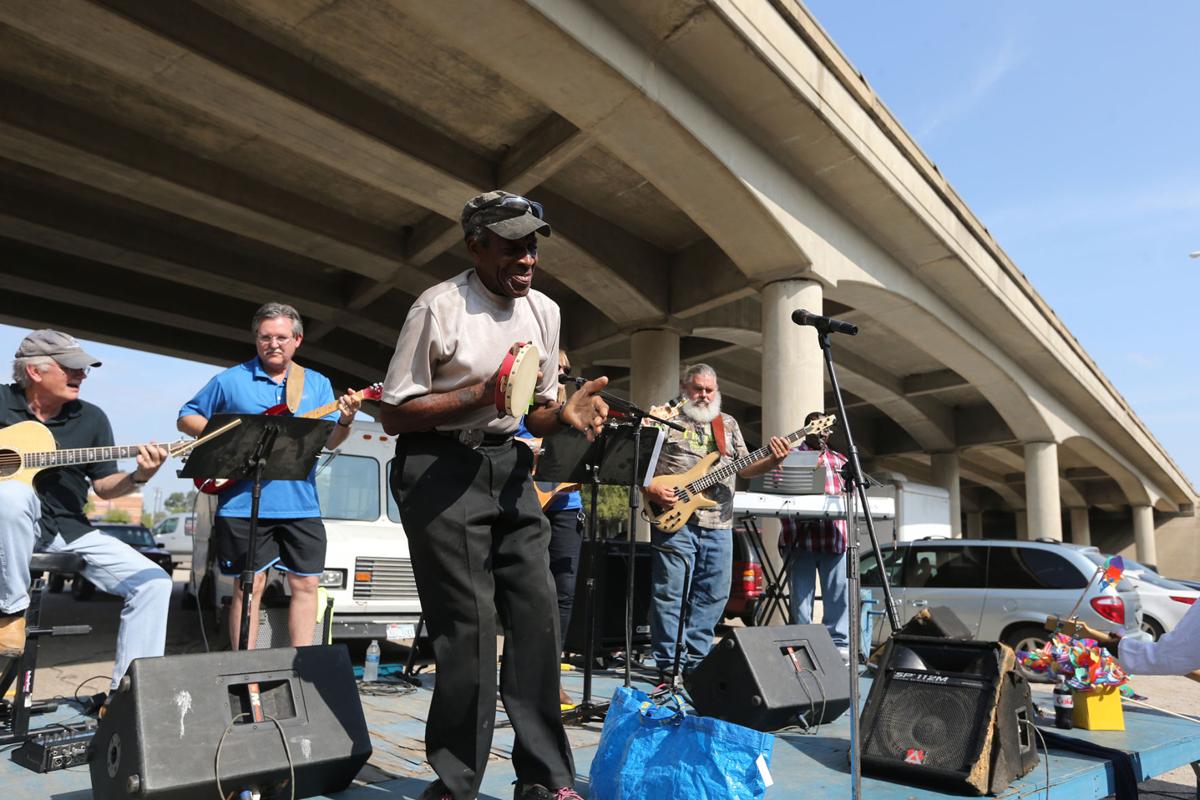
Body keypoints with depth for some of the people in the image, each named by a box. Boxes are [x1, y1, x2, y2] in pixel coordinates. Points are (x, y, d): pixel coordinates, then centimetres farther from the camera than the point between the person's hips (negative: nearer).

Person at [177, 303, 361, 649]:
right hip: (243, 504, -2)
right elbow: (186, 418, 12)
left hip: (301, 505, 2)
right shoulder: (229, 380, 6)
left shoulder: (318, 383, 11)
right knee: (249, 587, 2)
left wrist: (345, 420, -18)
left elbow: (330, 440, 6)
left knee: (306, 584, 4)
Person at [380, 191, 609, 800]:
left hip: (508, 464, 6)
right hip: (439, 467, -6)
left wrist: (564, 413, -8)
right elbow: (393, 413, -10)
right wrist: (484, 394, -20)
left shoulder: (544, 311, 8)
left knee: (537, 609, 1)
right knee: (469, 622, -7)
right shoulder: (440, 306, -10)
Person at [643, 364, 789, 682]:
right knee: (670, 591, -3)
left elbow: (743, 467, 12)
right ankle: (668, 663, 6)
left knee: (714, 594, 8)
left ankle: (695, 660, 19)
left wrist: (772, 461, -6)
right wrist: (651, 489, -16)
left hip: (718, 524, 5)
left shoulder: (728, 424, 17)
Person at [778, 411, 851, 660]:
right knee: (800, 595, 1)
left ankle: (839, 643, 8)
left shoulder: (839, 460, 23)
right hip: (801, 538, -3)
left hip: (834, 538, 4)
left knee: (839, 595, 2)